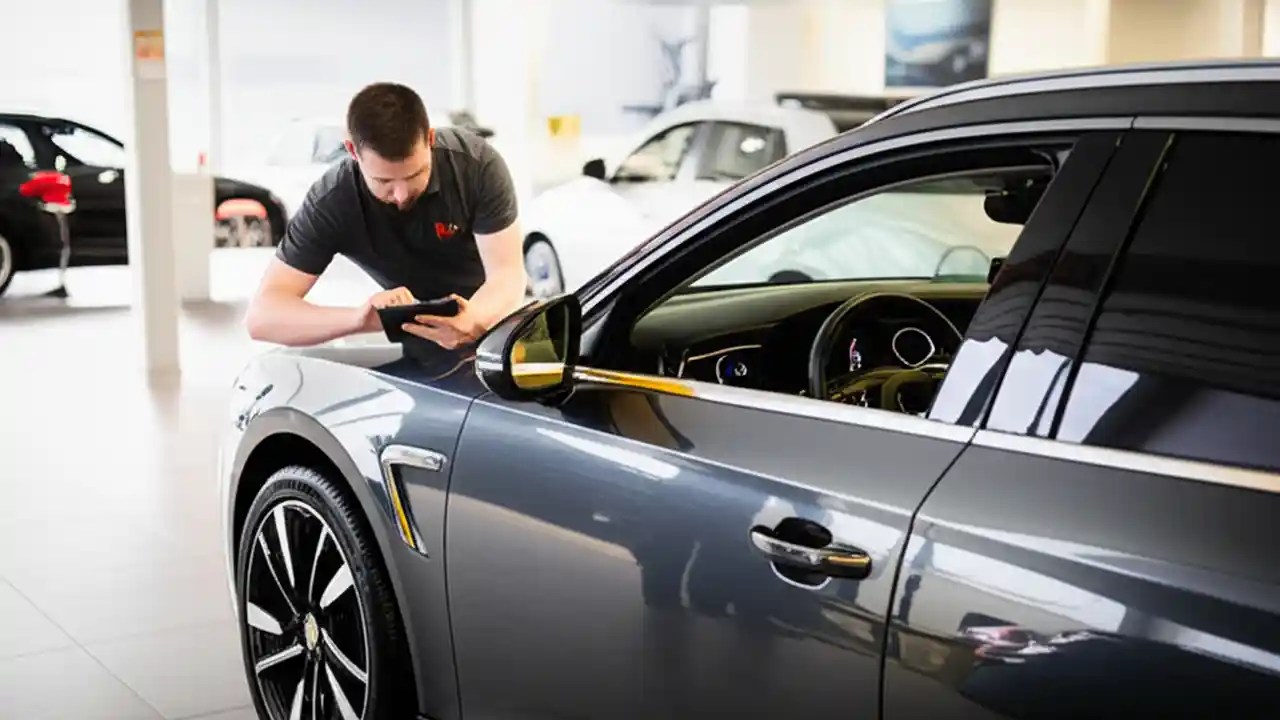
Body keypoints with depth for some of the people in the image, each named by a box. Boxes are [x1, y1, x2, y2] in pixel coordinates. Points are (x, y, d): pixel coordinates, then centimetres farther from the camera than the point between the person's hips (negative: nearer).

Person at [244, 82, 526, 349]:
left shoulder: (478, 163, -26)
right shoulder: (330, 203, -26)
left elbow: (508, 274, -29)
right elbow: (260, 315, -31)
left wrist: (474, 321, -53)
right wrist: (358, 318, -50)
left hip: (488, 313, 1)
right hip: (416, 332, -1)